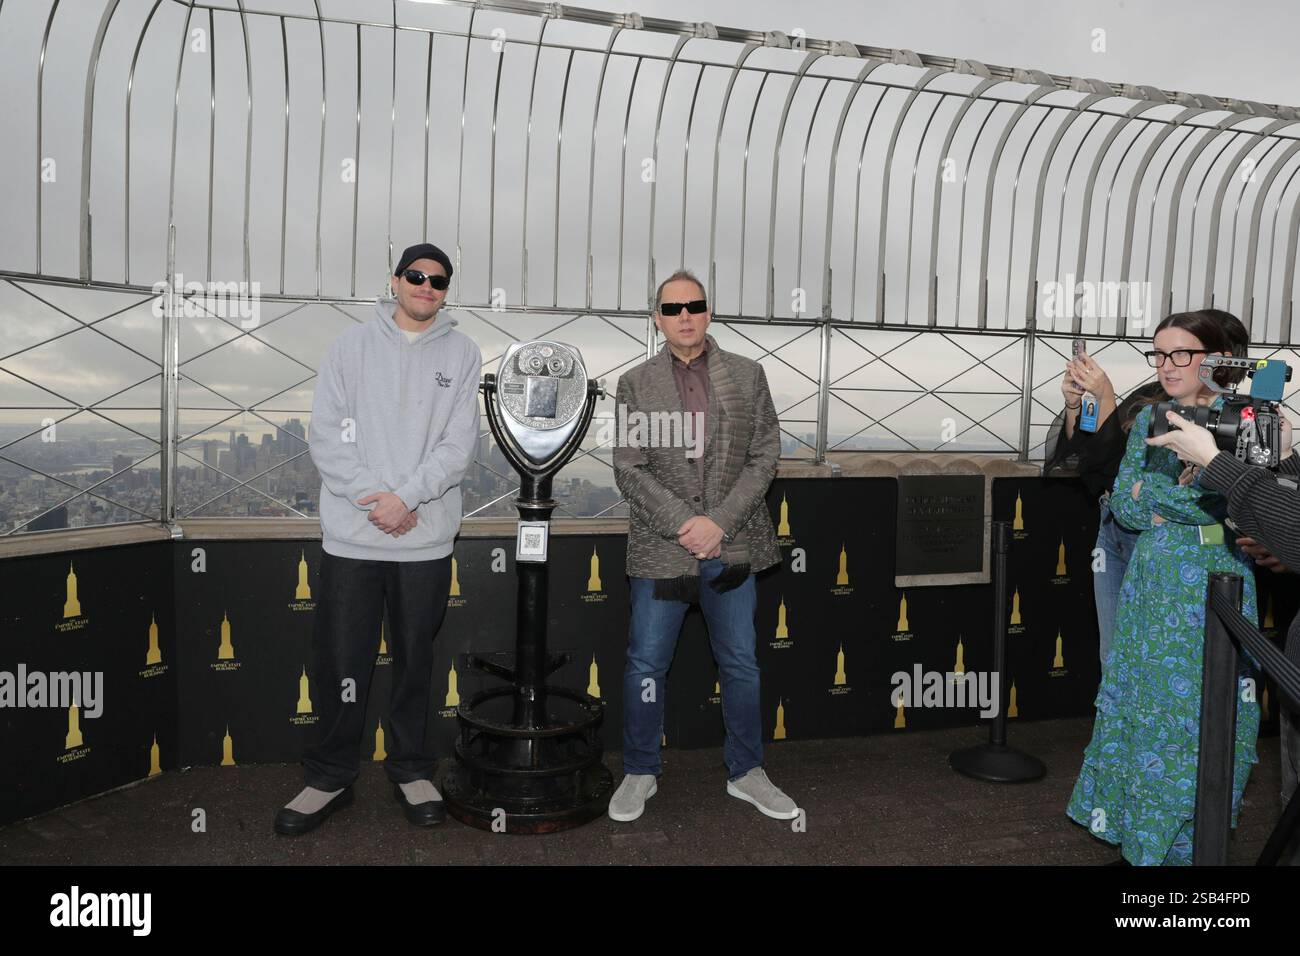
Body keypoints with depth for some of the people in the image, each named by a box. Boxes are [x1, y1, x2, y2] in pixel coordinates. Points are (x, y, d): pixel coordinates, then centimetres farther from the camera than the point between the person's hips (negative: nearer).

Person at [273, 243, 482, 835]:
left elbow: (459, 445, -3)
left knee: (415, 660, 11)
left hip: (426, 539, 0)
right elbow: (325, 437, -1)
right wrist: (375, 496, -12)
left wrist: (406, 497, -14)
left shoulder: (462, 353, 5)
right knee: (340, 662, 5)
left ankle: (411, 770, 26)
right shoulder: (353, 346, 5)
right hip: (351, 535, 0)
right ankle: (330, 775, 22)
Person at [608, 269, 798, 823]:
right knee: (645, 666, 6)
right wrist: (684, 523, -14)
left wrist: (720, 522, -11)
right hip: (662, 549, -1)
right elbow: (629, 470, -3)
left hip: (732, 546, 1)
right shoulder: (635, 384, 4)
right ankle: (639, 774, 24)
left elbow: (764, 456, 0)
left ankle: (746, 772, 28)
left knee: (740, 666, 11)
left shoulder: (747, 376, 5)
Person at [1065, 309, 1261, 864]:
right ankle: (1141, 833, 26)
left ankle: (1191, 839, 19)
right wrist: (1185, 501, -12)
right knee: (1143, 700, 10)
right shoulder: (1149, 418, 7)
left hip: (1212, 585, -4)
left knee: (1198, 707, 1)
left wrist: (1152, 489, -13)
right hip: (1152, 583, 5)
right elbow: (1124, 507, 2)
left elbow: (1230, 502, -18)